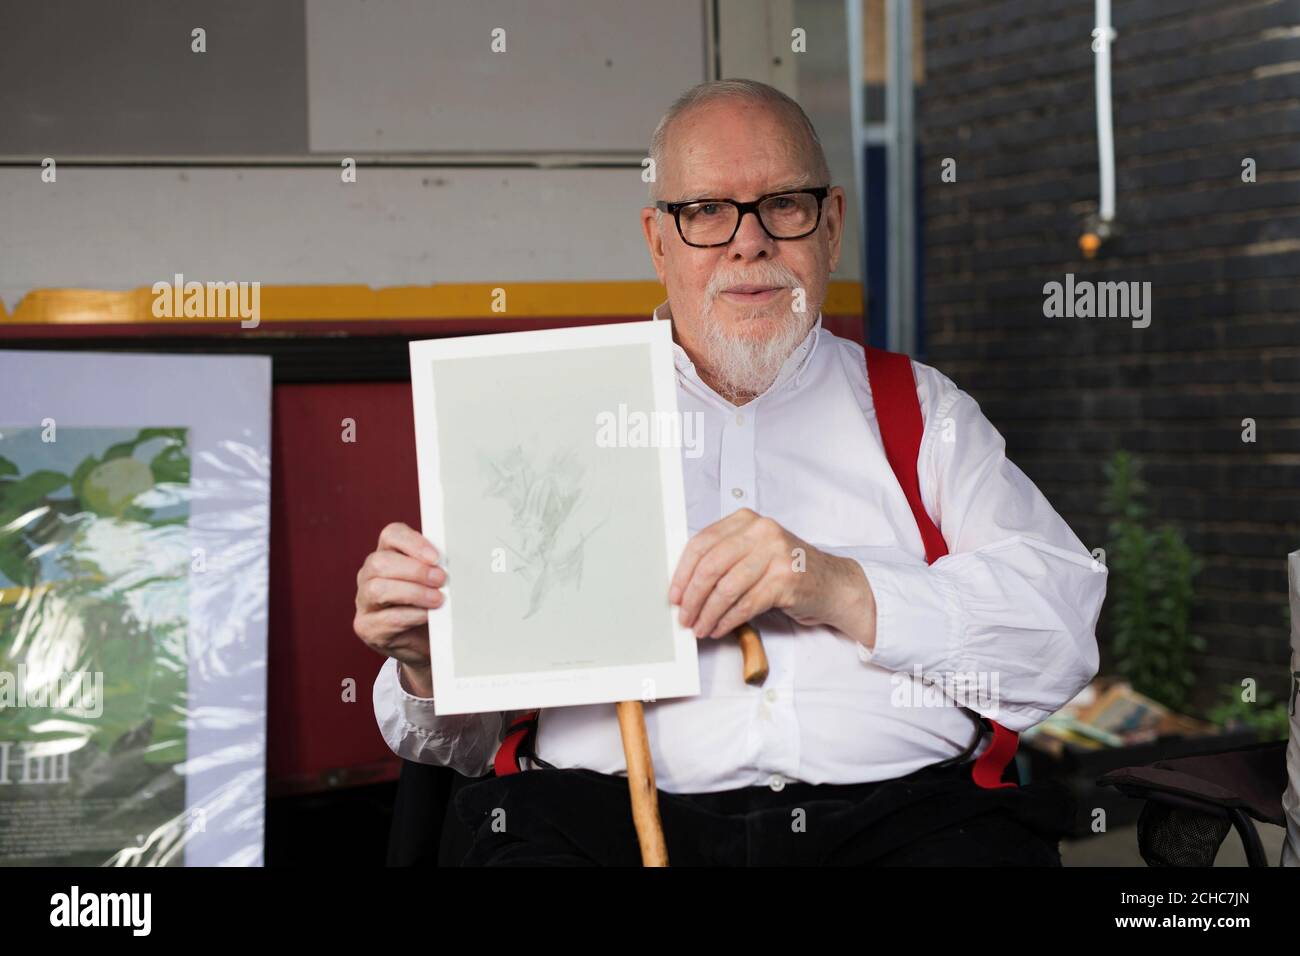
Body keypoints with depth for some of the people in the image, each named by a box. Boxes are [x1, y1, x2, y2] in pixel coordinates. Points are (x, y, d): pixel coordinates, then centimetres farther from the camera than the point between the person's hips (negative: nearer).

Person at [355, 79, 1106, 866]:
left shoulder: (921, 409, 21)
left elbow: (1061, 630, 4)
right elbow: (461, 736, 17)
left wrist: (845, 591, -9)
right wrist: (424, 660, -7)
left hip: (897, 805, 2)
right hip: (617, 817, -2)